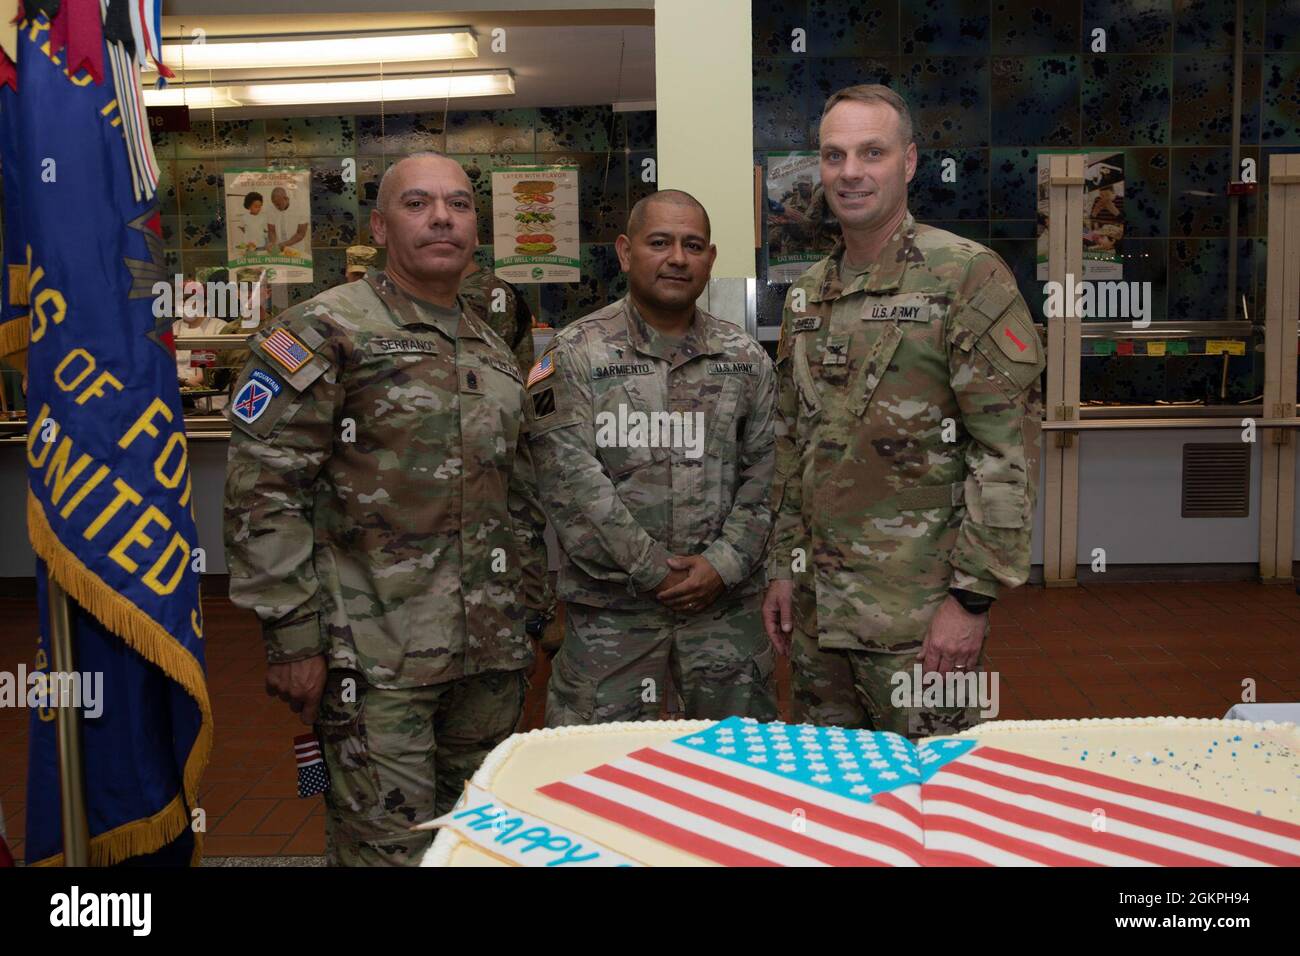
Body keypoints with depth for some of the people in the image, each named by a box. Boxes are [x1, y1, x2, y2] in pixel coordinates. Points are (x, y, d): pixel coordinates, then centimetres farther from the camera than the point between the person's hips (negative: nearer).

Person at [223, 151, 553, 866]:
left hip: (491, 658, 7)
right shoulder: (325, 332, -6)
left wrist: (531, 615, 17)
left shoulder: (496, 356, 16)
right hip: (376, 661, -6)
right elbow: (263, 491, -12)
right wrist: (292, 638, -15)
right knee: (388, 846, -1)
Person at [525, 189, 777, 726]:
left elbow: (762, 475, 5)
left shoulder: (746, 359, 8)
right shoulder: (573, 355, -3)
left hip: (727, 603, 3)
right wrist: (653, 570, -11)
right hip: (611, 605, -2)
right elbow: (570, 481, -10)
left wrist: (724, 564, -8)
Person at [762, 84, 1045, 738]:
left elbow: (1009, 452, -14)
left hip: (918, 614, -6)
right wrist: (783, 569, 13)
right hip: (815, 607, 6)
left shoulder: (968, 277, -9)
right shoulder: (807, 296, 12)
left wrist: (972, 597, -17)